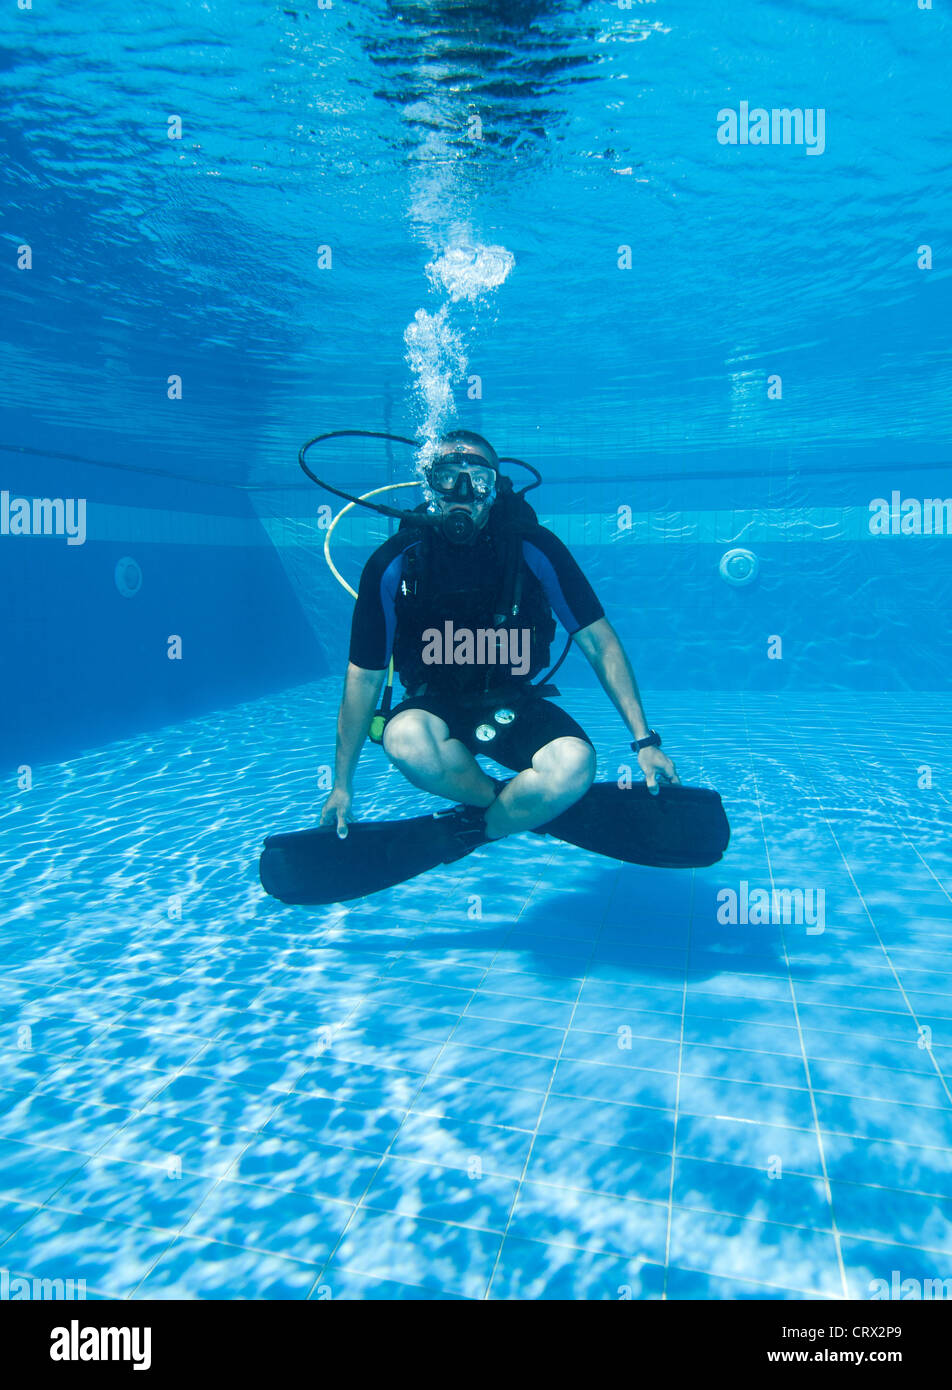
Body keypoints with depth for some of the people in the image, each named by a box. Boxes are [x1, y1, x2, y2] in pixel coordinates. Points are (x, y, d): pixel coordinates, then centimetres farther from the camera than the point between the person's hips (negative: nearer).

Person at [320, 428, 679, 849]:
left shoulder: (533, 548, -13)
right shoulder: (394, 563, -13)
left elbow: (599, 644, -8)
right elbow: (364, 675, -7)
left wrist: (644, 740, -13)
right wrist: (342, 785, -4)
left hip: (515, 705, 1)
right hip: (435, 707, 0)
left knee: (575, 764, -30)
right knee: (406, 740, -35)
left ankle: (471, 829, -3)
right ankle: (526, 806, -8)